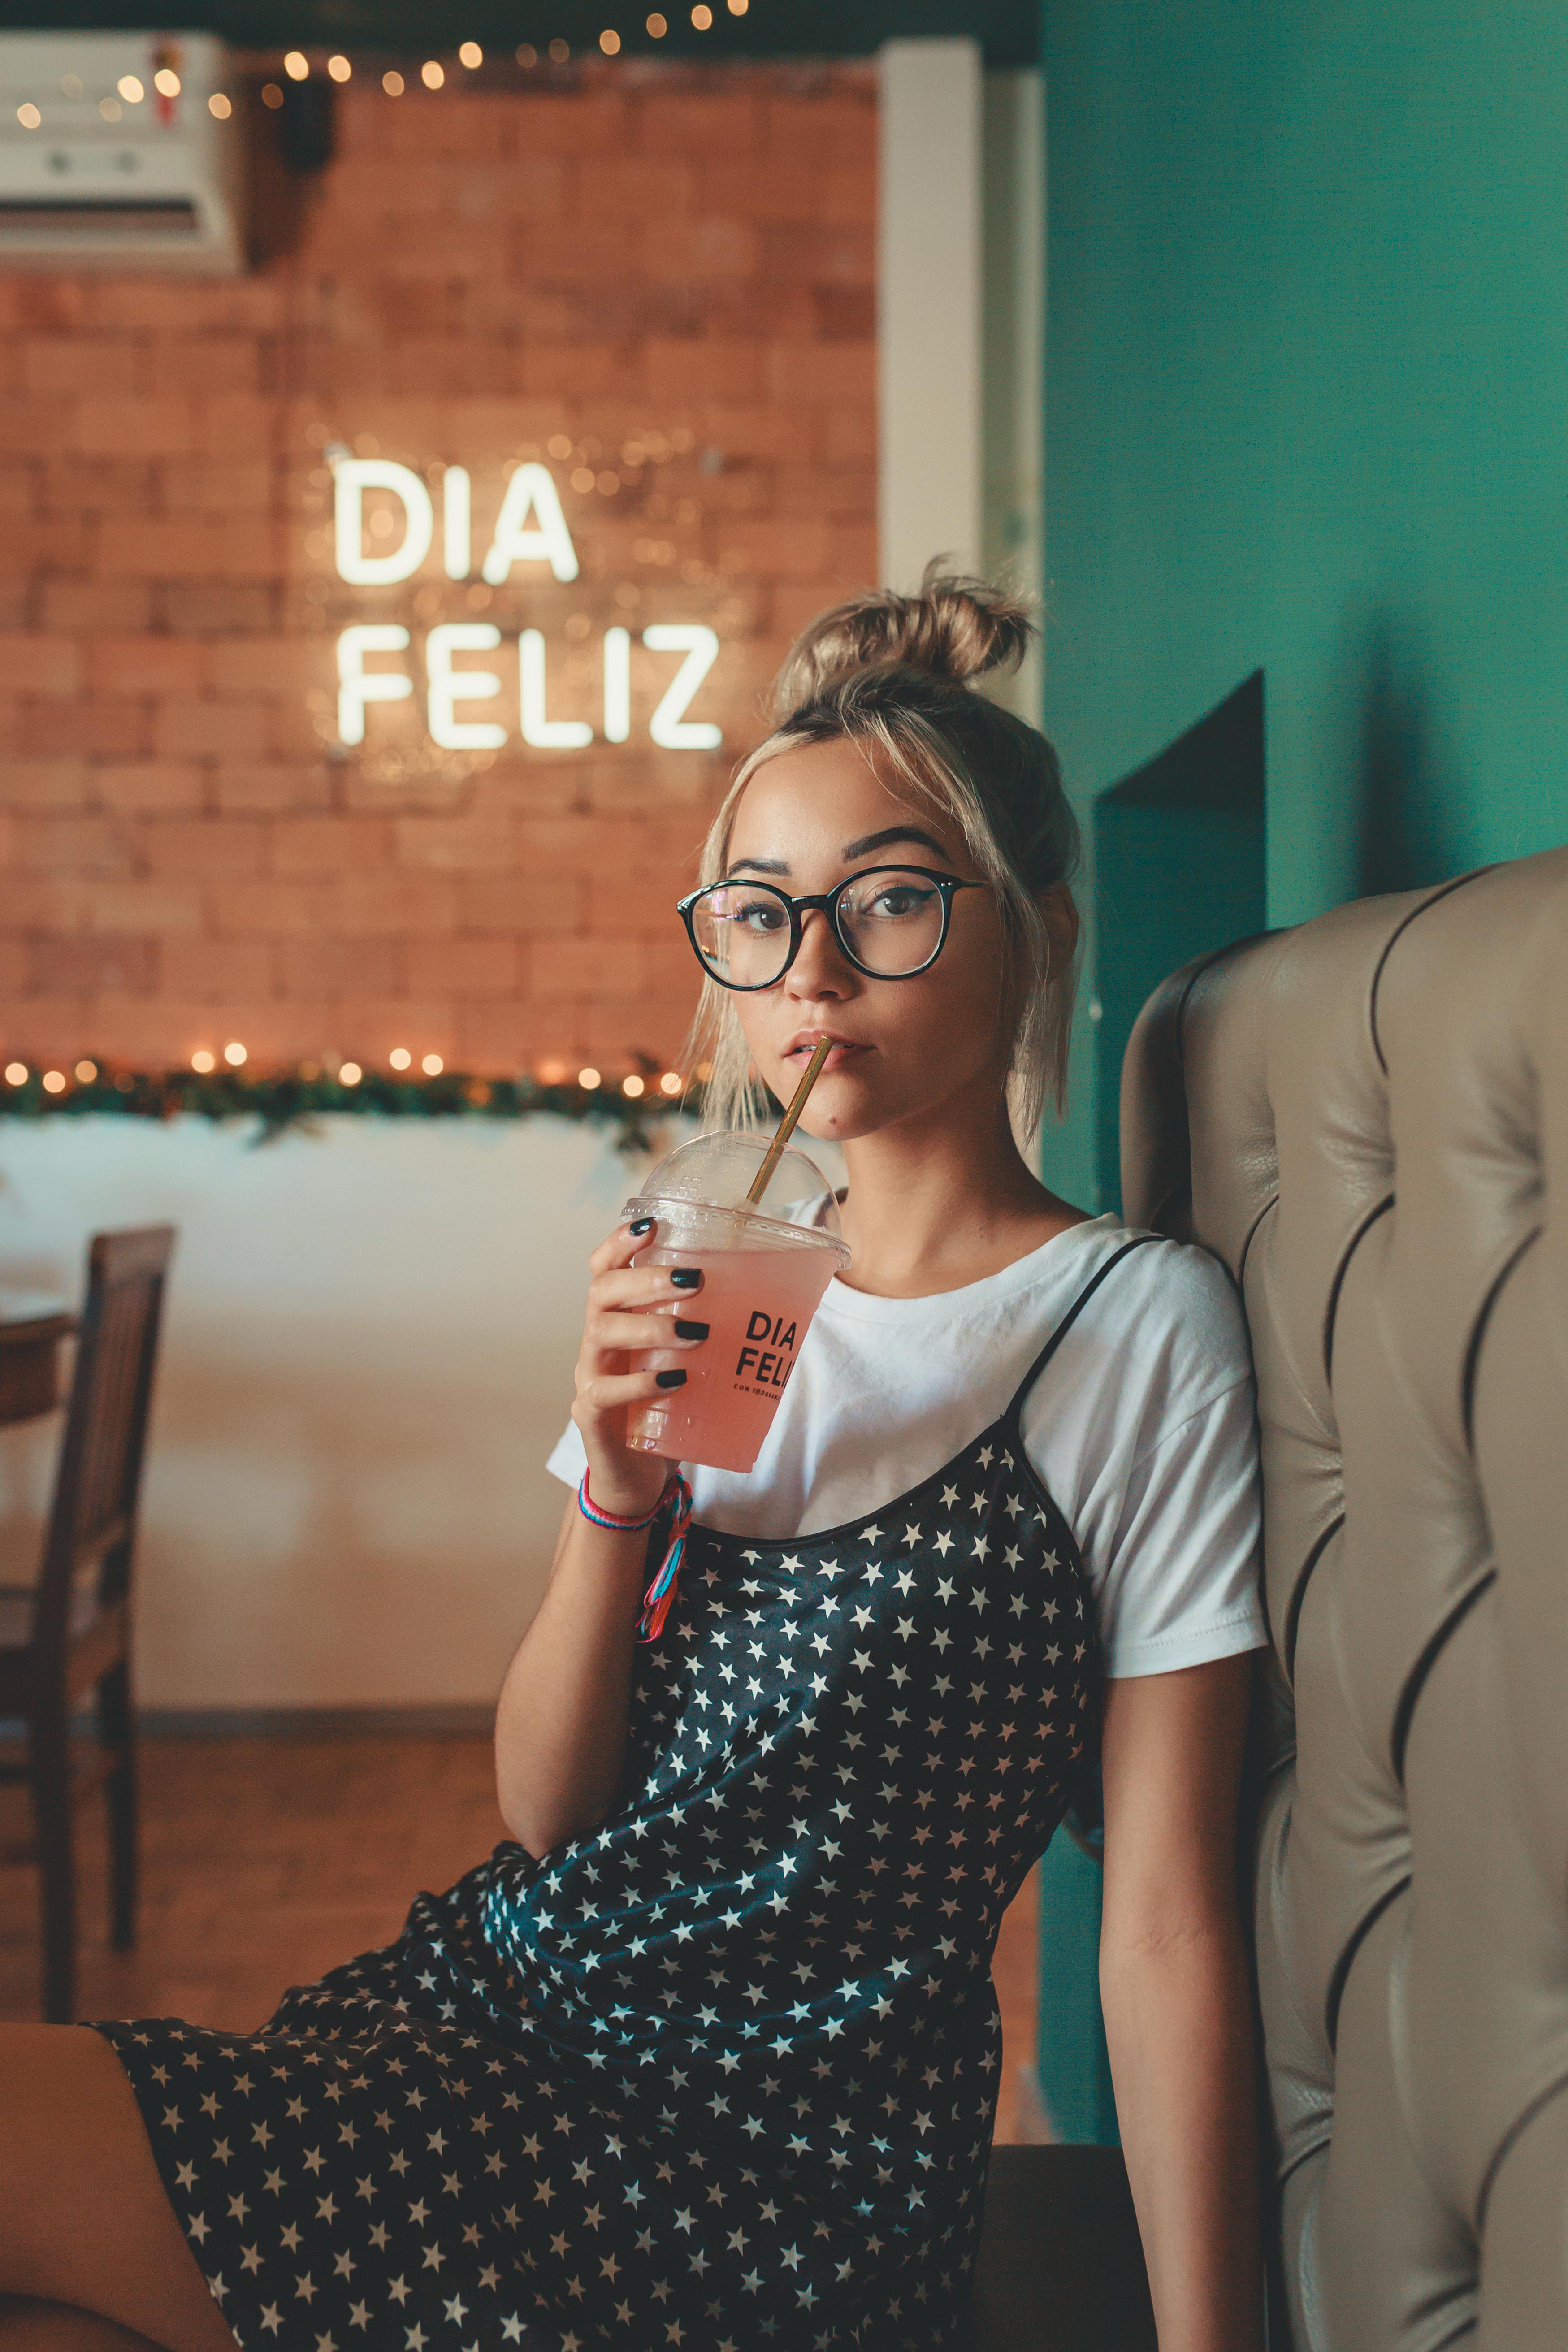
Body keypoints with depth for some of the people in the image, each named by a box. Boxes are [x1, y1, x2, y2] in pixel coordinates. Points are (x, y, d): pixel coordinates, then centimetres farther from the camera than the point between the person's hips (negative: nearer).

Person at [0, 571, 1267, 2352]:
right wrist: (619, 1498, -13)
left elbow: (1164, 1927, -9)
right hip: (480, 1997, 5)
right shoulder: (723, 1289, 8)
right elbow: (546, 1808, 4)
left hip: (766, 2179, -5)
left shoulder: (1134, 1320, -9)